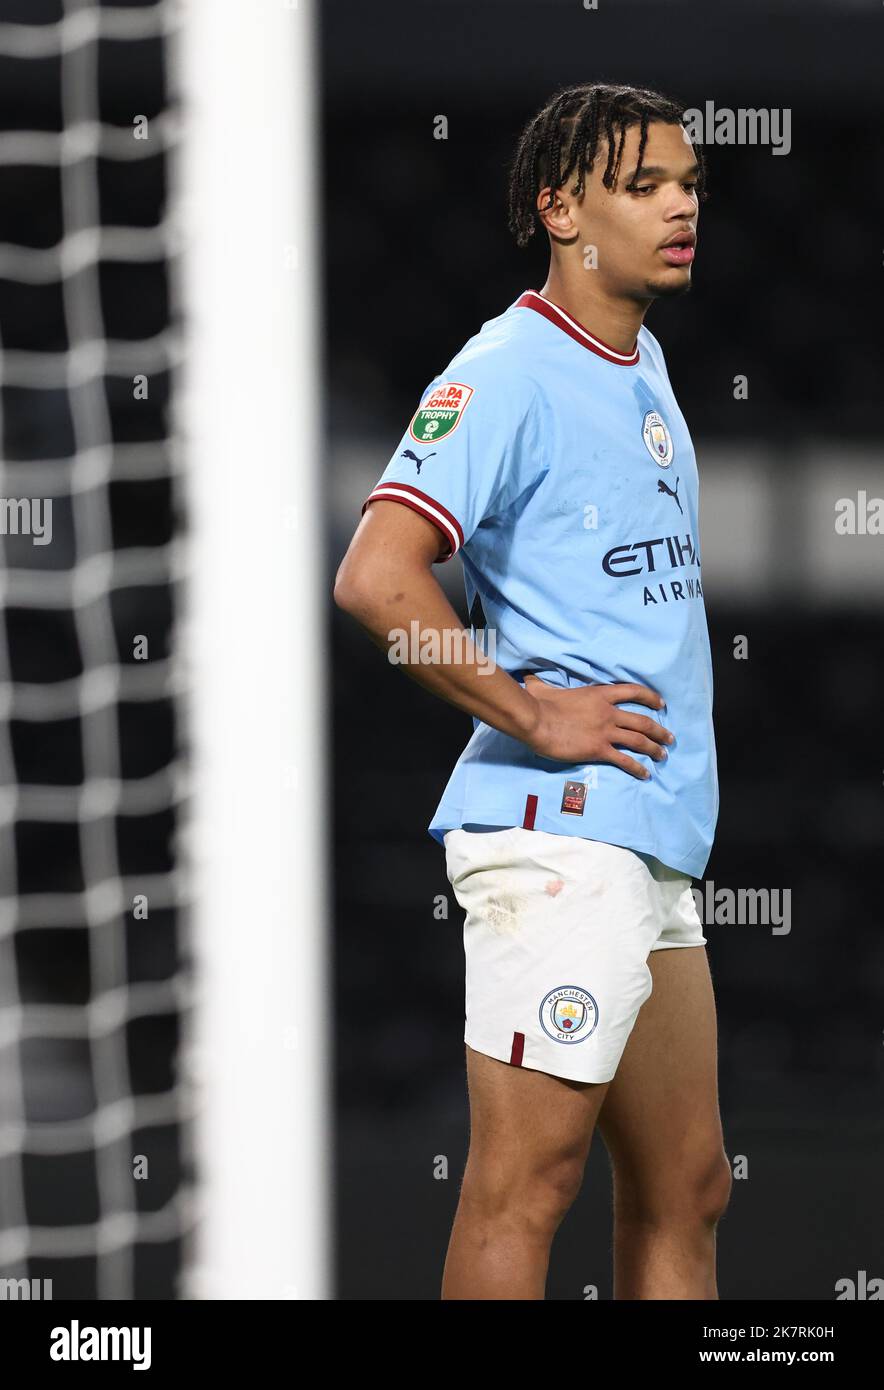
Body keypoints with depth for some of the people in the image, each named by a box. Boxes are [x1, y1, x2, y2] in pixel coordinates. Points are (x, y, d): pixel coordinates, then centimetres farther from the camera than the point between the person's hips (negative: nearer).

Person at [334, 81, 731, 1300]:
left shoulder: (643, 367, 17)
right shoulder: (511, 370, -11)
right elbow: (376, 578, -23)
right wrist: (531, 716, -17)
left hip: (654, 849, 10)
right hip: (560, 832, -10)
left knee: (685, 1195, 10)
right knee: (528, 1186, -9)